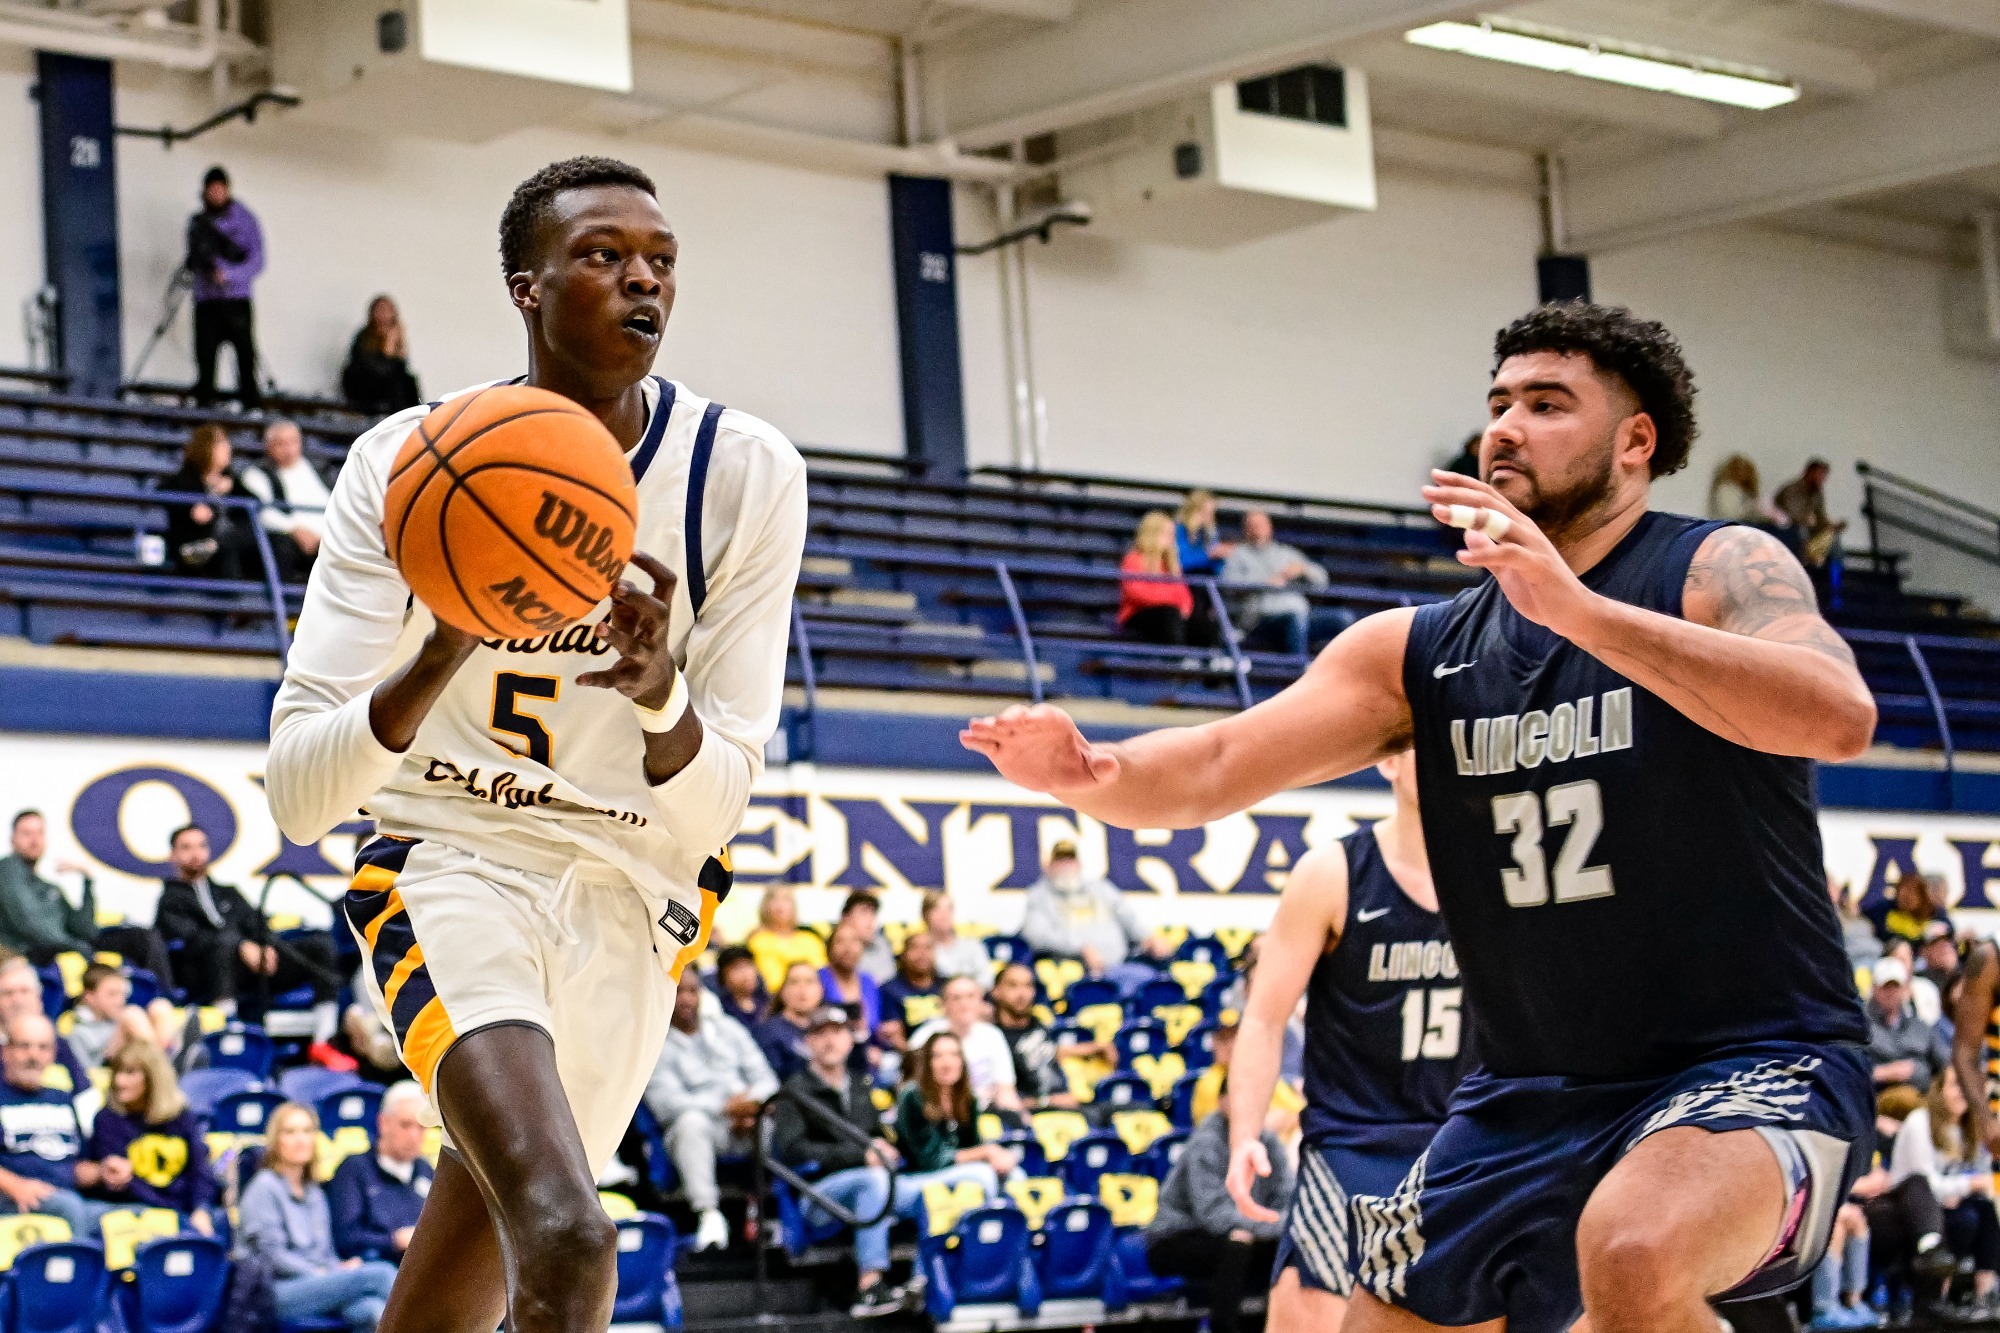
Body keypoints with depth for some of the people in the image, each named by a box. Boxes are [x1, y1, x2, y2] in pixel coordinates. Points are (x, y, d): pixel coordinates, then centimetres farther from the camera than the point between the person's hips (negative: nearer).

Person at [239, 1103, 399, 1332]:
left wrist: (341, 1268, 0)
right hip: (277, 1291, -6)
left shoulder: (314, 1193, 25)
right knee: (380, 1273, -28)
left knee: (370, 1311, -32)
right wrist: (320, 1274, -11)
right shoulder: (264, 1188, 3)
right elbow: (271, 1255, -7)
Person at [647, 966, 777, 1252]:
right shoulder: (656, 1044, 5)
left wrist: (752, 1102, -10)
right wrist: (726, 1107, -17)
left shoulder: (727, 1028, 20)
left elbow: (765, 1079, 14)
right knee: (691, 1121, -38)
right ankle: (708, 1214, -41)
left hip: (746, 1125, 3)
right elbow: (665, 1103, -10)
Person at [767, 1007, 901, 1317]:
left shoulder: (859, 1090, 22)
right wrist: (860, 1155, -18)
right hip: (815, 1195, -6)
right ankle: (869, 1287, -42)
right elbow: (791, 1150, -12)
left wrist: (881, 1146, 5)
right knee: (873, 1179, -35)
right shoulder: (797, 1091, 2)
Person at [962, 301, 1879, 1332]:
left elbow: (1839, 716, -28)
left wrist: (1574, 607, -34)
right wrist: (1088, 773, -24)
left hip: (1757, 1060, -6)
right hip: (1532, 1097, 6)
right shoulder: (1417, 651, 7)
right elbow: (1215, 768, -1)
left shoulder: (1719, 571, -8)